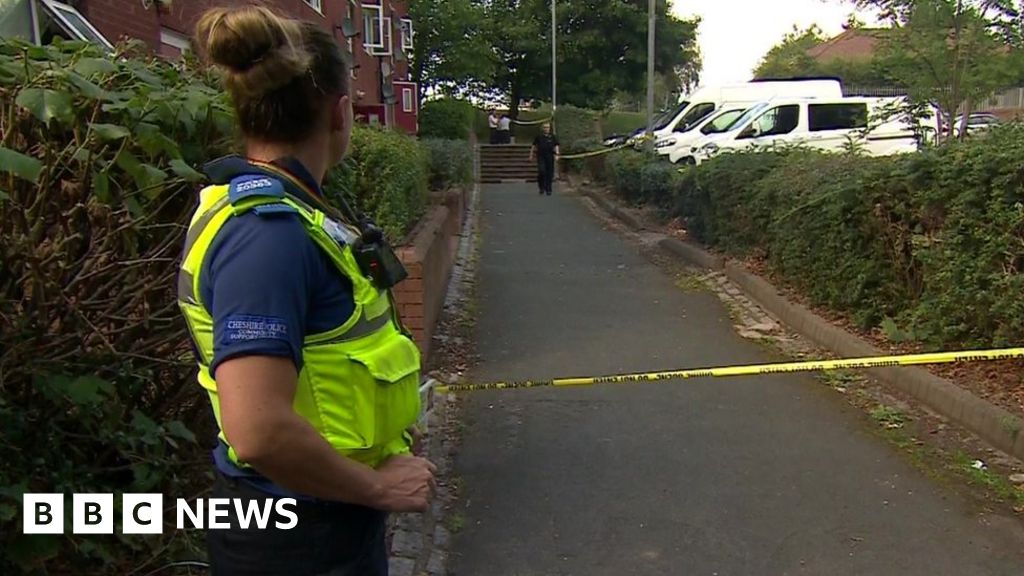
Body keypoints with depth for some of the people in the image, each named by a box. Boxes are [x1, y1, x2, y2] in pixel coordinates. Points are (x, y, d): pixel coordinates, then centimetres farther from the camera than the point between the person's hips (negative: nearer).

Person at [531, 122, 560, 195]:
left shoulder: (553, 137, 7)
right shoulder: (539, 137, 7)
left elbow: (556, 146, 3)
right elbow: (533, 146, 13)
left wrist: (557, 154, -12)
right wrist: (531, 155, 12)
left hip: (550, 157, 1)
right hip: (541, 157, -1)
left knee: (549, 174, 0)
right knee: (541, 171, -16)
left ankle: (548, 190, 10)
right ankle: (541, 187, 2)